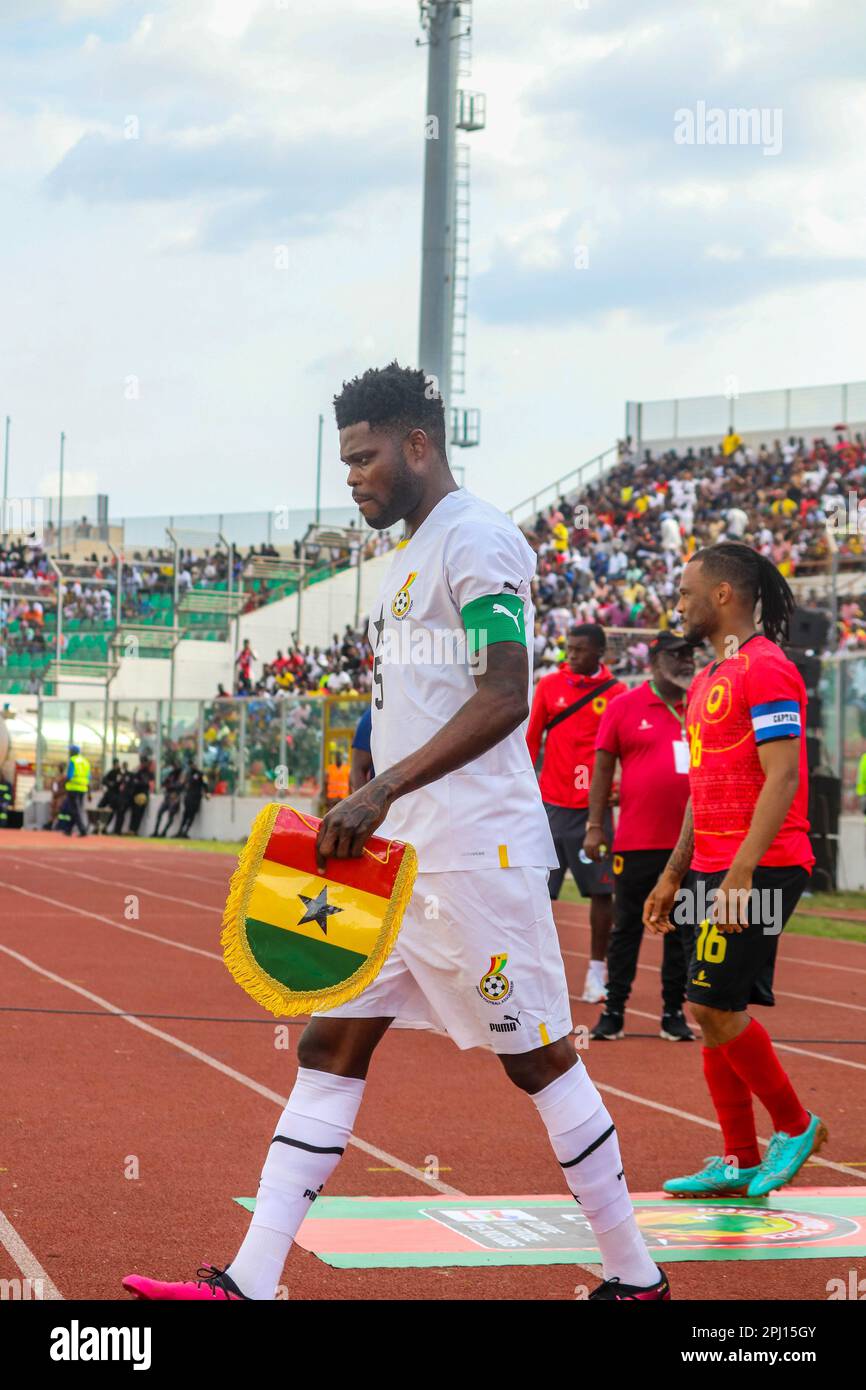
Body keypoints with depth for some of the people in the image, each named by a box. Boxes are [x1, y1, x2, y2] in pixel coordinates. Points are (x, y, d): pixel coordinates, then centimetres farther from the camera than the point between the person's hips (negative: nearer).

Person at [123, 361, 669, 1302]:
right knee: (328, 1048, 3)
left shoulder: (478, 539, -10)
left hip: (475, 854, -9)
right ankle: (250, 1284, 3)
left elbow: (505, 698, -21)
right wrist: (369, 810, 19)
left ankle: (636, 1278, 13)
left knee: (539, 1060, -1)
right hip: (394, 854, 9)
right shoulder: (408, 555, 19)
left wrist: (382, 791, -26)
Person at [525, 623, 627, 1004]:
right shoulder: (550, 685, 4)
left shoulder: (616, 693, 0)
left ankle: (596, 974, 10)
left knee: (602, 890, 2)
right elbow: (531, 739, 10)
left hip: (595, 805, -1)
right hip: (552, 802, 1)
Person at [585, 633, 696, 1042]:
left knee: (682, 931, 8)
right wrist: (595, 827, -5)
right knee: (626, 927, 2)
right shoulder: (624, 707, -1)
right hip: (637, 840, -3)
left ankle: (673, 1013, 15)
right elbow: (603, 767, -1)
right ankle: (613, 1012, 7)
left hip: (690, 840, 3)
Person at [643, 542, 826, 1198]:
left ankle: (795, 1125, 6)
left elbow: (782, 777, -20)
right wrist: (674, 874, 22)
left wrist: (742, 872, -26)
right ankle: (740, 1162, 13)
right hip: (715, 869, 10)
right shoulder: (709, 679, 19)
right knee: (714, 1010, 8)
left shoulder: (767, 669, -12)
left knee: (714, 1004, -11)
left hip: (761, 868, -10)